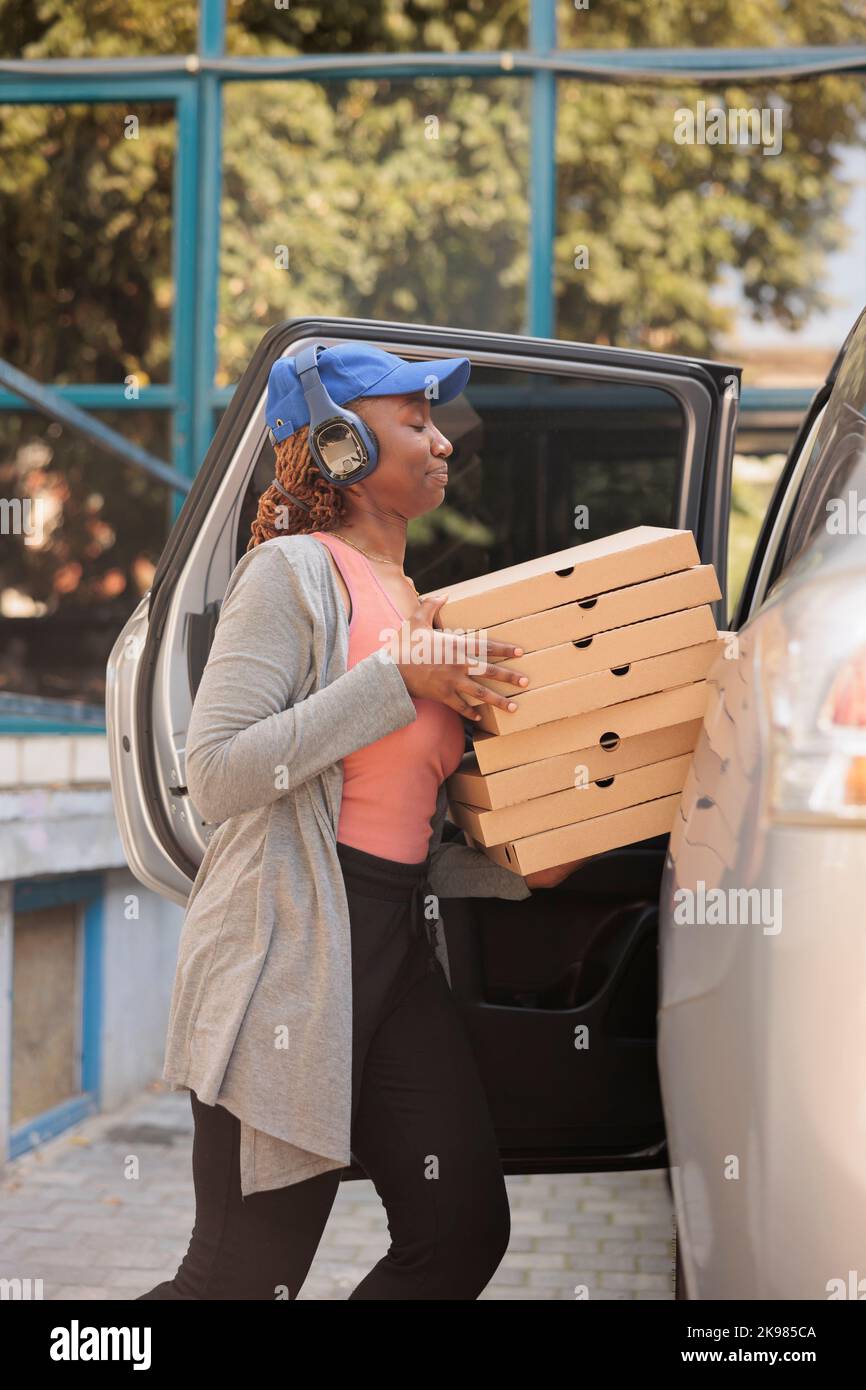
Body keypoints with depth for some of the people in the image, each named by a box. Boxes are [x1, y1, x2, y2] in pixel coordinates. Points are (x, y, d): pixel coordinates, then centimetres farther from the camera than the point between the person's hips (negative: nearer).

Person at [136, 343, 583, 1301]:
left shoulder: (421, 604, 17)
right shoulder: (294, 573, -7)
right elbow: (215, 776, -18)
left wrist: (519, 871, 6)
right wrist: (398, 679, -18)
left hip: (400, 944, 8)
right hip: (288, 946, -8)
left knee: (464, 1230, 3)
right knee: (245, 1277, -4)